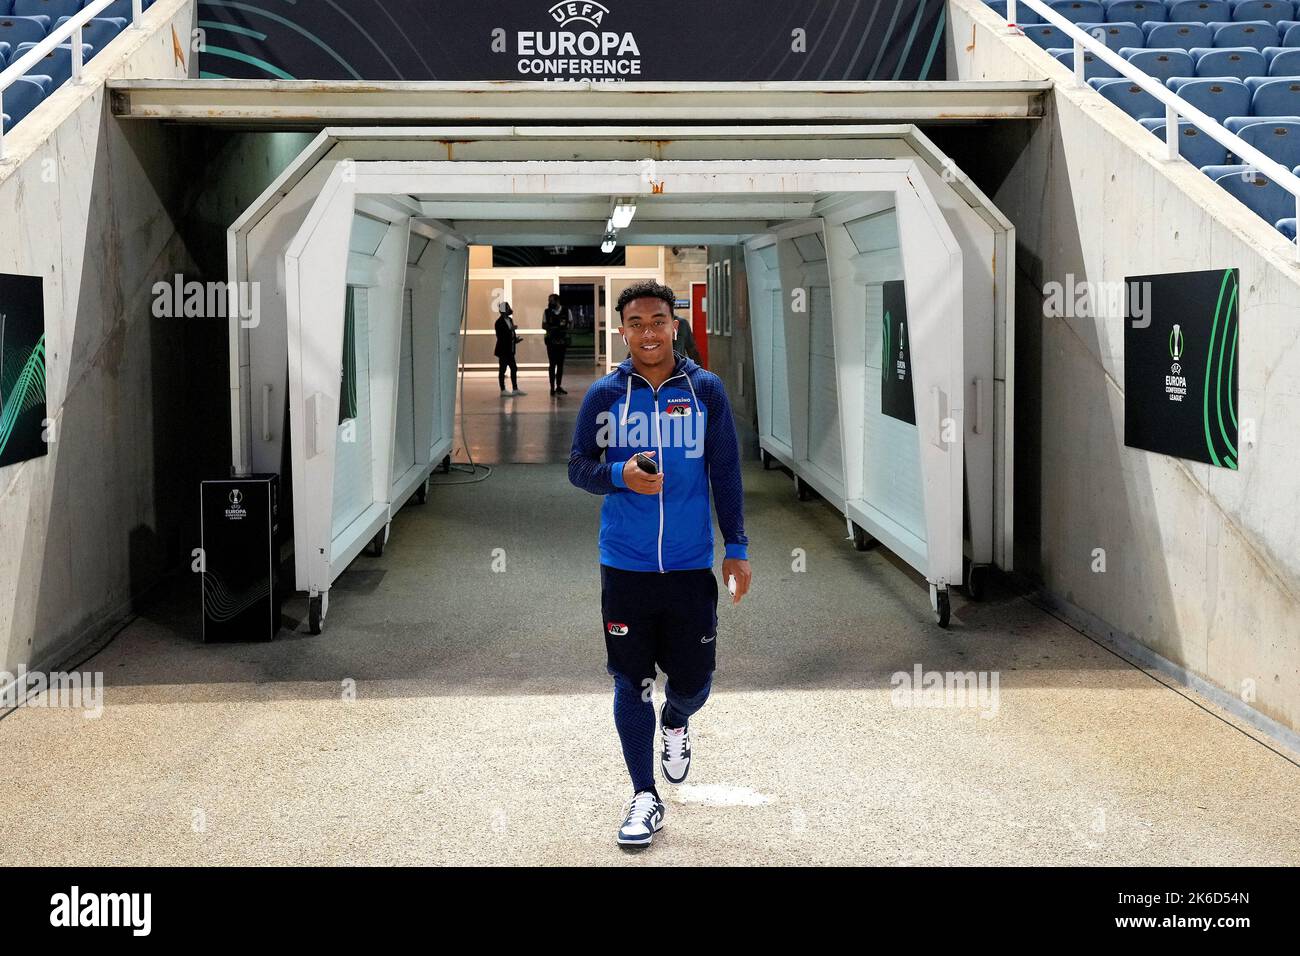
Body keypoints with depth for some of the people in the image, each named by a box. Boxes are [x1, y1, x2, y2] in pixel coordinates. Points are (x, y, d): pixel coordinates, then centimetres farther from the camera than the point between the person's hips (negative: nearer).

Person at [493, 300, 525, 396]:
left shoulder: (510, 320, 10)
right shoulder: (499, 322, -15)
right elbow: (500, 336, -19)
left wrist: (516, 338, -1)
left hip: (510, 350, 9)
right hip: (503, 350, -9)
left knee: (514, 368, 10)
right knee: (502, 369, -1)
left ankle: (515, 389, 16)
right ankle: (503, 390, 6)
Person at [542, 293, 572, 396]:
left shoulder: (566, 311, 0)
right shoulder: (547, 312, 0)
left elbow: (571, 324, 7)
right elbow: (543, 325, 4)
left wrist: (566, 327, -15)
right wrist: (550, 328, -16)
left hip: (562, 341, 2)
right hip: (551, 341, -1)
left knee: (560, 364, 9)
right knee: (552, 364, -2)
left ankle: (558, 387, 19)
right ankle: (552, 388, 1)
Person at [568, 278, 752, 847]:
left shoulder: (706, 390, 1)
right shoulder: (604, 394, 0)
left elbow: (726, 474, 5)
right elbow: (578, 467, 4)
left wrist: (737, 549, 3)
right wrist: (620, 474, -17)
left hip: (691, 566, 0)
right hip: (624, 567, 0)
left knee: (693, 682, 5)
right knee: (631, 685, 4)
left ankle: (675, 722, 41)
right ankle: (645, 799, 18)